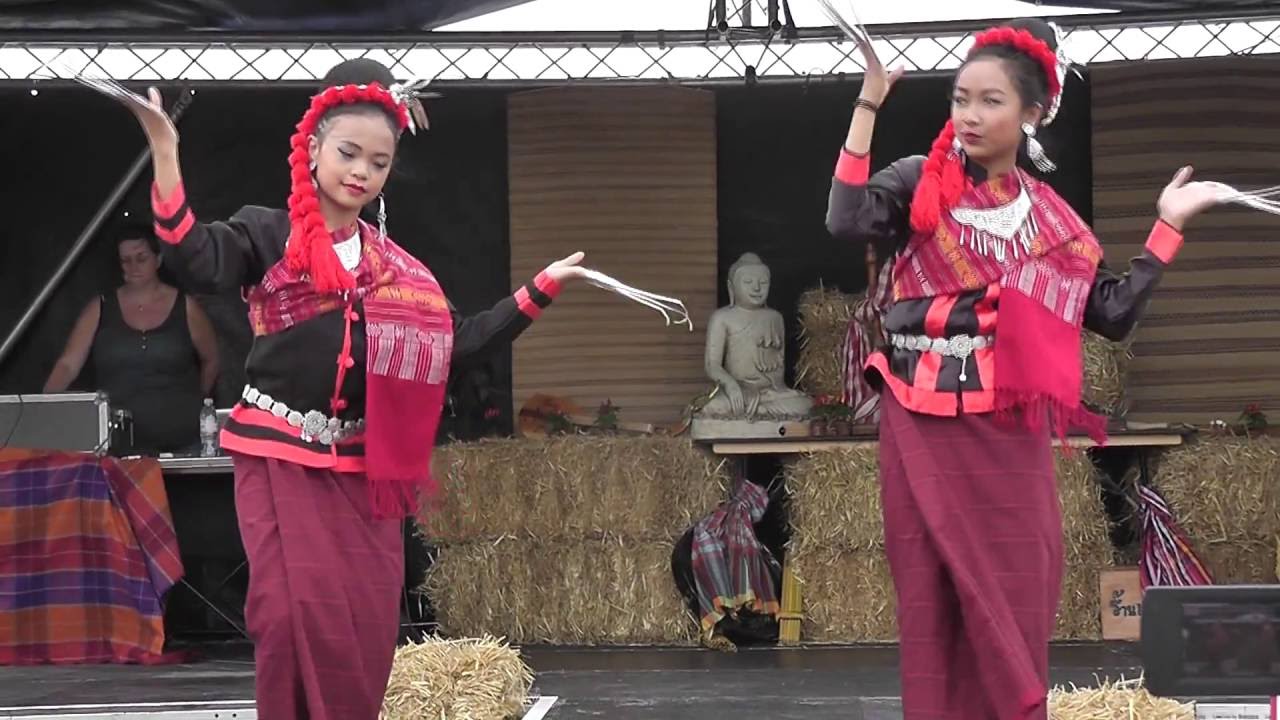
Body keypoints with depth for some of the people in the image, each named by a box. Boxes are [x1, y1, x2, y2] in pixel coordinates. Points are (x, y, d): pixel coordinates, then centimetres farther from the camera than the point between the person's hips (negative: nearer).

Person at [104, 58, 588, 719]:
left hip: (364, 467, 5)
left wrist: (541, 288, 11)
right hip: (280, 458, -4)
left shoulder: (398, 269, 14)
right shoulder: (269, 235, -1)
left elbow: (460, 341, 14)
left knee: (367, 627, 4)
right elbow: (197, 258, -20)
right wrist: (165, 153, -32)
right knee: (299, 616, -13)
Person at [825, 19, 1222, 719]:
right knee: (936, 598, 0)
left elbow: (1114, 314, 8)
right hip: (925, 427, -2)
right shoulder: (920, 183, 0)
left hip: (1009, 434, 3)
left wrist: (1169, 226, 7)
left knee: (1016, 603, 3)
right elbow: (847, 220, -19)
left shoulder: (1052, 220, 9)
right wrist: (868, 106, -21)